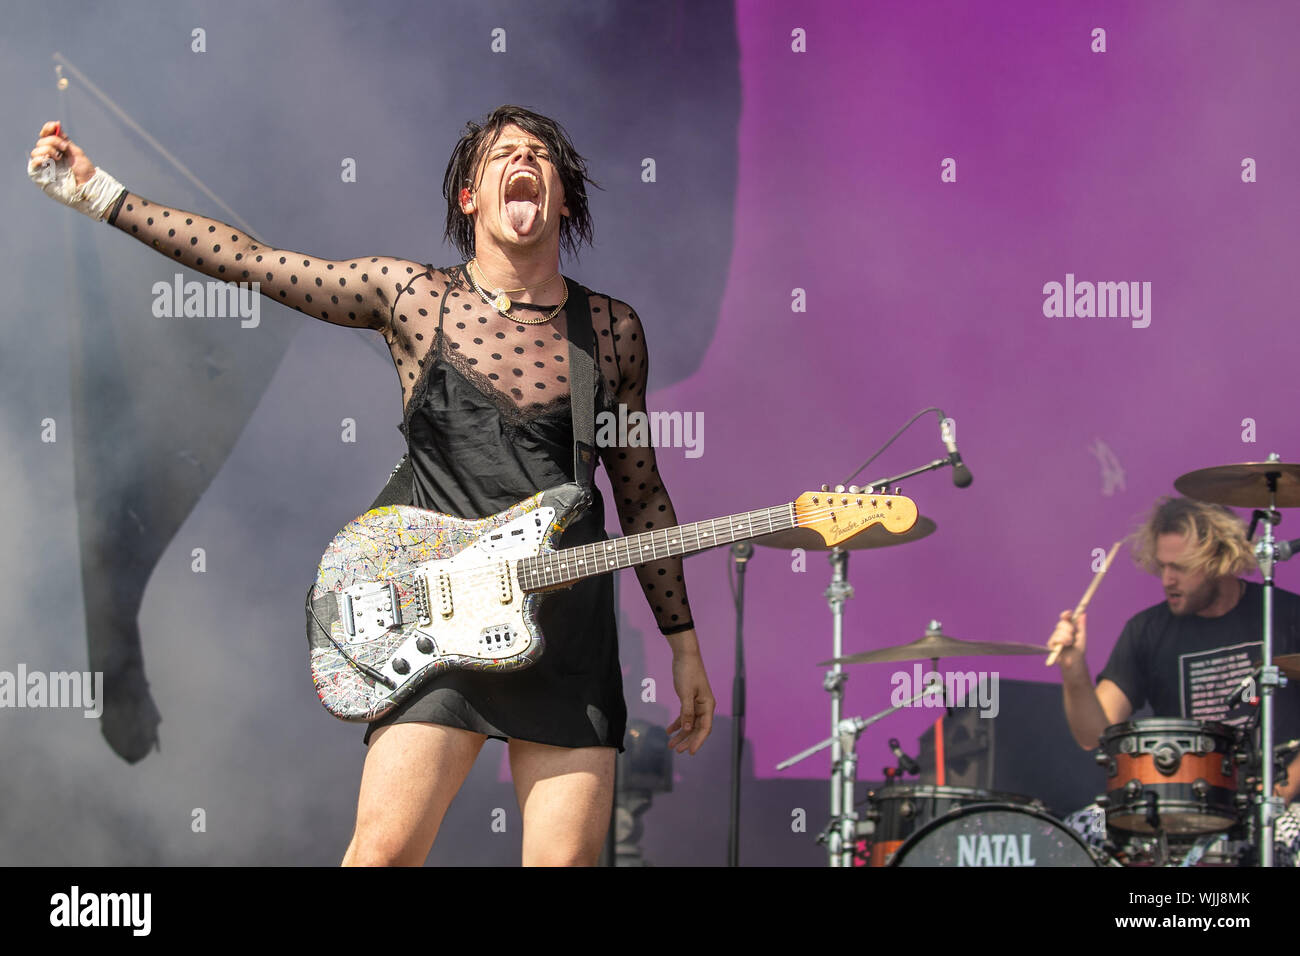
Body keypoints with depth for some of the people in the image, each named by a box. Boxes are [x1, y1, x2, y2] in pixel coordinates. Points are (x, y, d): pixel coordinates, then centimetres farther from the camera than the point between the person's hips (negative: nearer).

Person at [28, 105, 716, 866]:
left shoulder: (613, 329, 8)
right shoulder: (412, 297, 4)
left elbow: (642, 494, 15)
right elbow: (246, 260, 6)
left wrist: (683, 642, 15)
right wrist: (100, 194, 5)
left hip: (571, 635, 1)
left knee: (566, 858, -4)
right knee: (384, 850, -10)